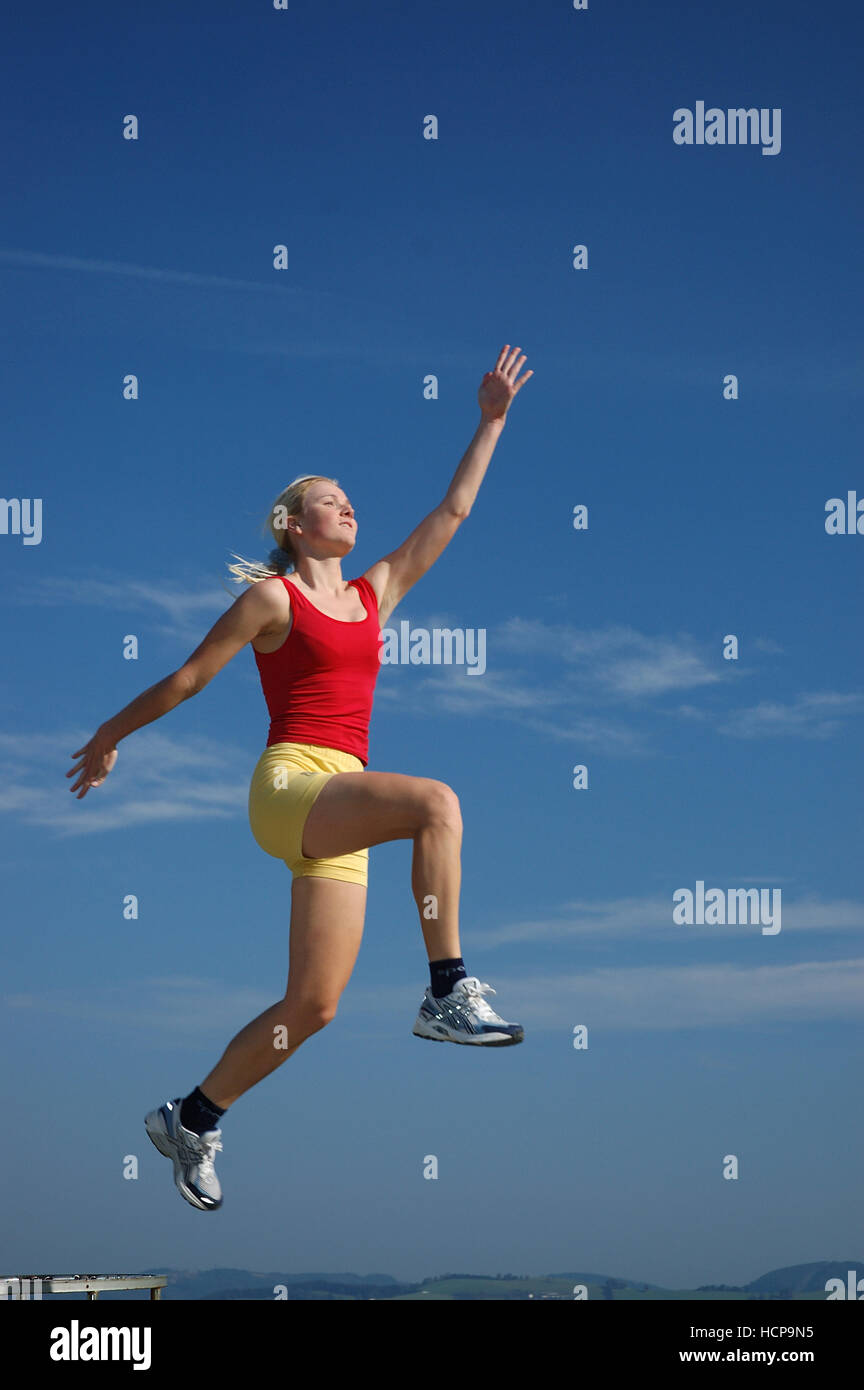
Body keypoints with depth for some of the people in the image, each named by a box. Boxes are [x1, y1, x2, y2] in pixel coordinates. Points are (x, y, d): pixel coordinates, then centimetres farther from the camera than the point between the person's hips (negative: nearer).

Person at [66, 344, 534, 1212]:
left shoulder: (375, 594, 19)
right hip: (288, 784, -6)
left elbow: (451, 512, 21)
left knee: (312, 1007, 3)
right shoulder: (271, 597, 3)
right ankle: (448, 993, -31)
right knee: (436, 801, -32)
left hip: (339, 810, 6)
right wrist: (108, 737, 18)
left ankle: (192, 1120, 18)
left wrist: (492, 420, 21)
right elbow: (188, 678, 10)